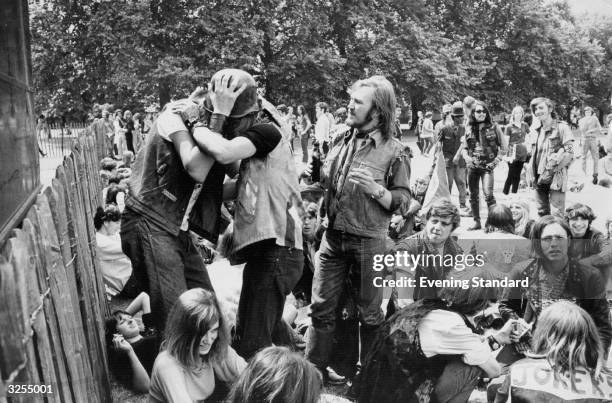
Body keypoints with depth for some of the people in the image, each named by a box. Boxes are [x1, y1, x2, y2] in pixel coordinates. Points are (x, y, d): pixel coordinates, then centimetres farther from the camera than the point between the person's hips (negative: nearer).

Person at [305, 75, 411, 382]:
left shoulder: (393, 151, -8)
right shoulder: (342, 142, 7)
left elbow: (403, 199, -9)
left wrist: (376, 190, -23)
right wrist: (320, 178, 2)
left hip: (368, 240, -4)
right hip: (333, 236, 5)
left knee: (369, 312, 8)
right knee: (321, 307, 7)